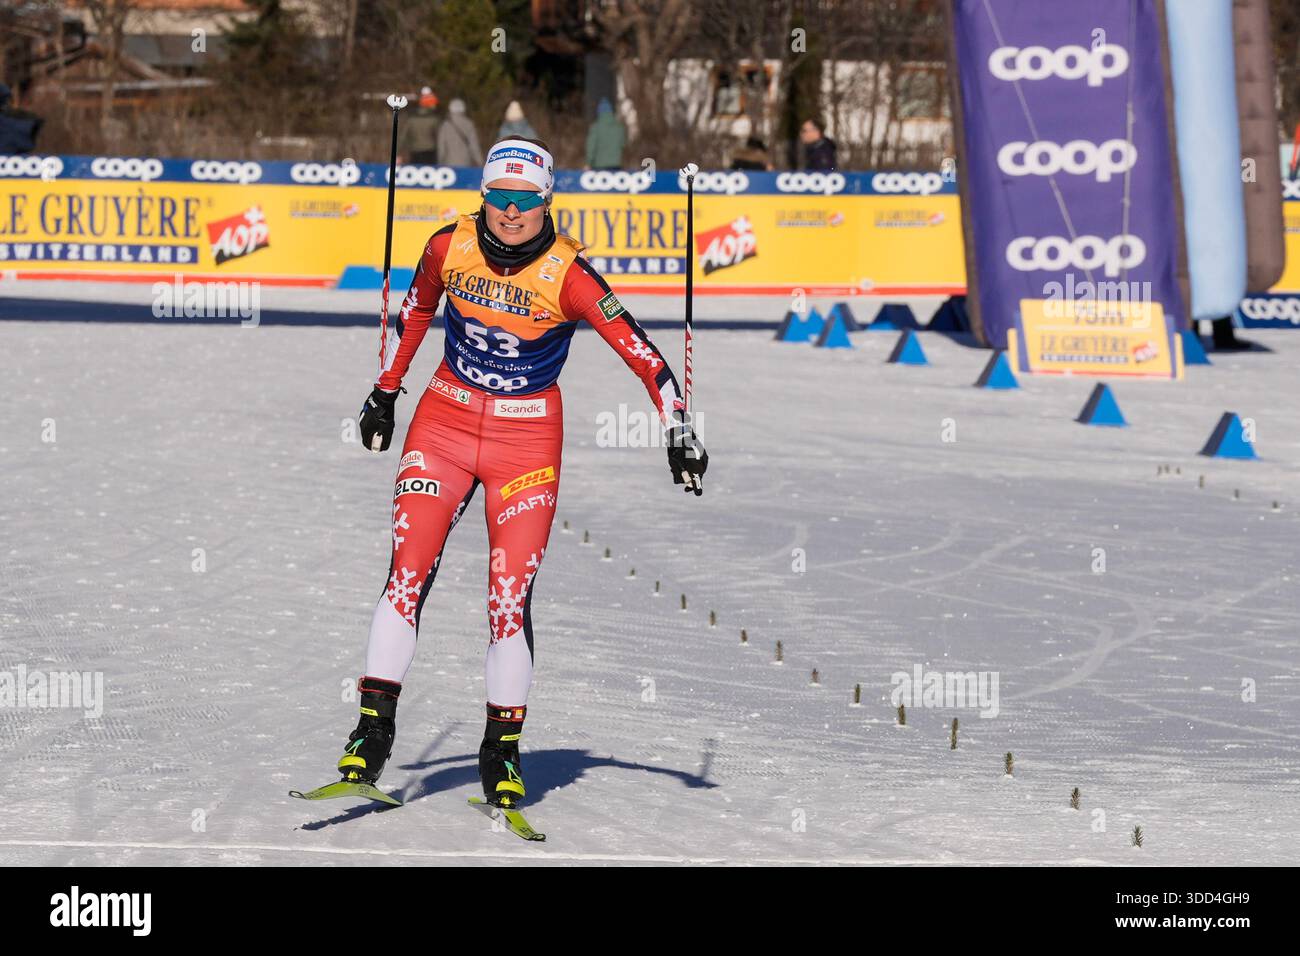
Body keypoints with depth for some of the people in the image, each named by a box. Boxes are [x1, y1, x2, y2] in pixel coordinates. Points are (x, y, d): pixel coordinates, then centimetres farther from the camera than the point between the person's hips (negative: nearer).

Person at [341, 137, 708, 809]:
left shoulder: (567, 274, -16)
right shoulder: (450, 246, -6)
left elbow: (639, 352, -16)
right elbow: (416, 311, 14)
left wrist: (679, 433, -21)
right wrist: (385, 392, 20)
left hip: (527, 439, -2)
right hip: (445, 421, 2)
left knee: (510, 597, -7)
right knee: (407, 573, -10)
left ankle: (503, 751, 4)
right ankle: (374, 726, -4)